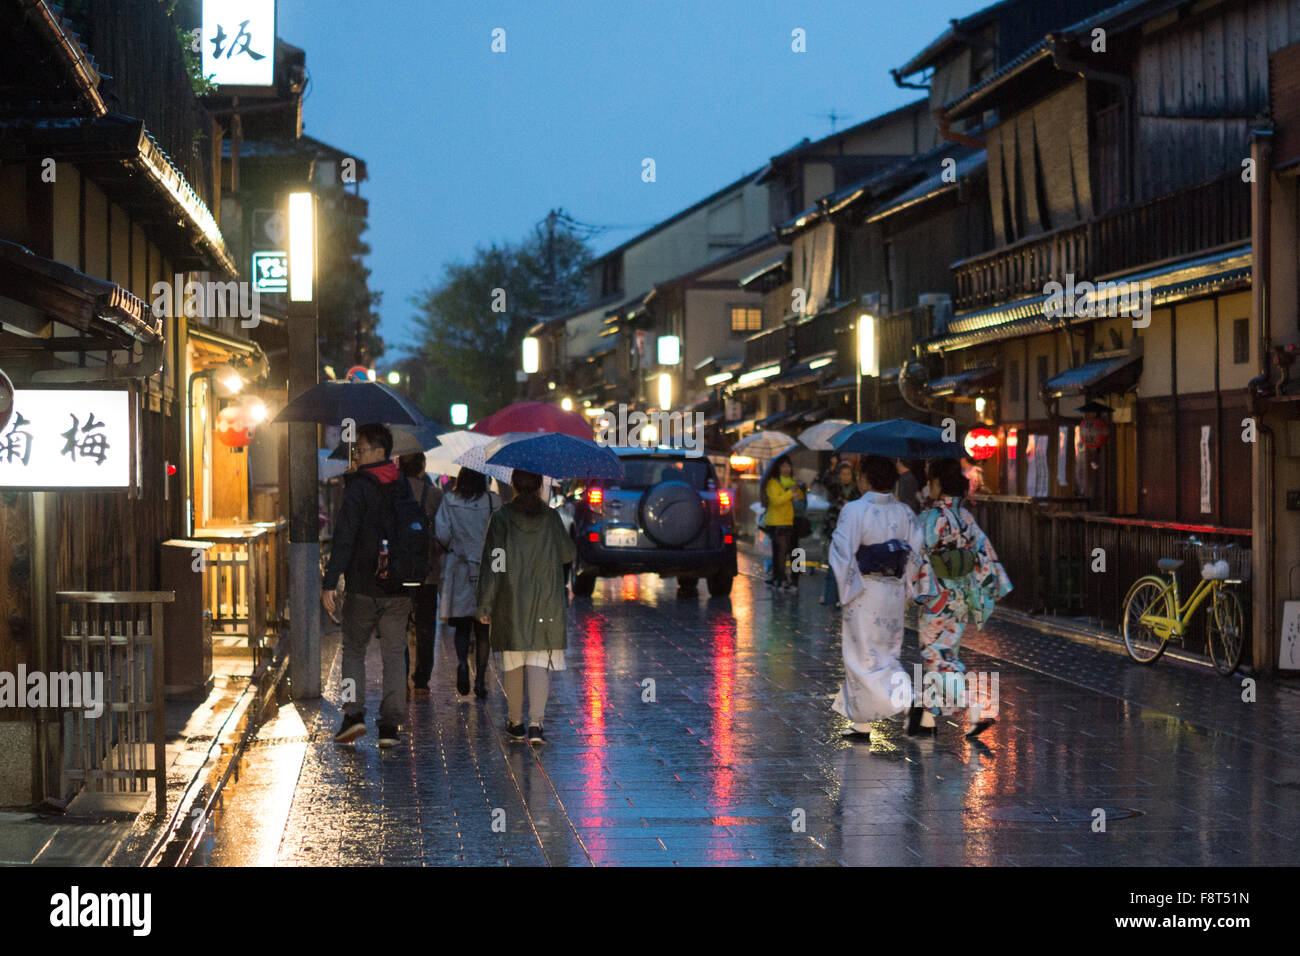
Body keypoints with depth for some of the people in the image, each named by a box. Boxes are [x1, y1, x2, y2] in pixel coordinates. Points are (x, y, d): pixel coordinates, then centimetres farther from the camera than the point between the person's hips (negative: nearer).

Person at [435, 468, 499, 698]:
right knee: (483, 630, 7)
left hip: (459, 570, 0)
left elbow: (441, 534, -8)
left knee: (462, 627, 13)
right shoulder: (494, 501, -5)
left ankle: (462, 662, -13)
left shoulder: (449, 501, -4)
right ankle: (480, 680, 3)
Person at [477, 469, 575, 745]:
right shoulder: (551, 517, -2)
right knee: (540, 662, -2)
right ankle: (536, 722, -16)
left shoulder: (501, 518, -5)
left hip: (511, 603, 0)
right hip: (546, 603, 0)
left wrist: (485, 606, -3)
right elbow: (568, 554, 11)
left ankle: (515, 722, 21)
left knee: (513, 661, 13)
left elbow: (492, 564, -7)